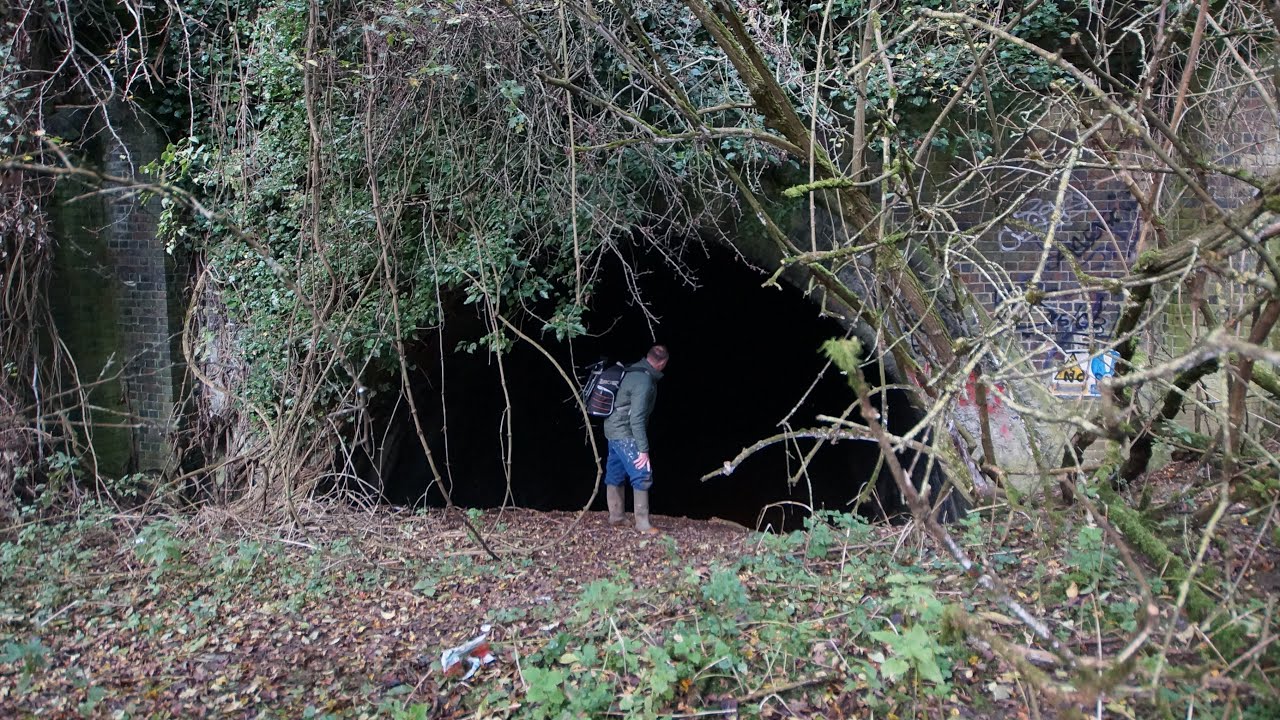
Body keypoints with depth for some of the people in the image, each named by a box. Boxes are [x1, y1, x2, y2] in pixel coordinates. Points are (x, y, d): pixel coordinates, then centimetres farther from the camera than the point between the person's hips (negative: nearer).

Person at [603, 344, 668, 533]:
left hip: (612, 430, 10)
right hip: (624, 434, -10)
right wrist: (643, 450, -22)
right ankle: (642, 523, -6)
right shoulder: (644, 381, -24)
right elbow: (637, 419, -25)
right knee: (643, 475, -8)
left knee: (615, 473, 17)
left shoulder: (634, 370, 4)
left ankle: (616, 515, 28)